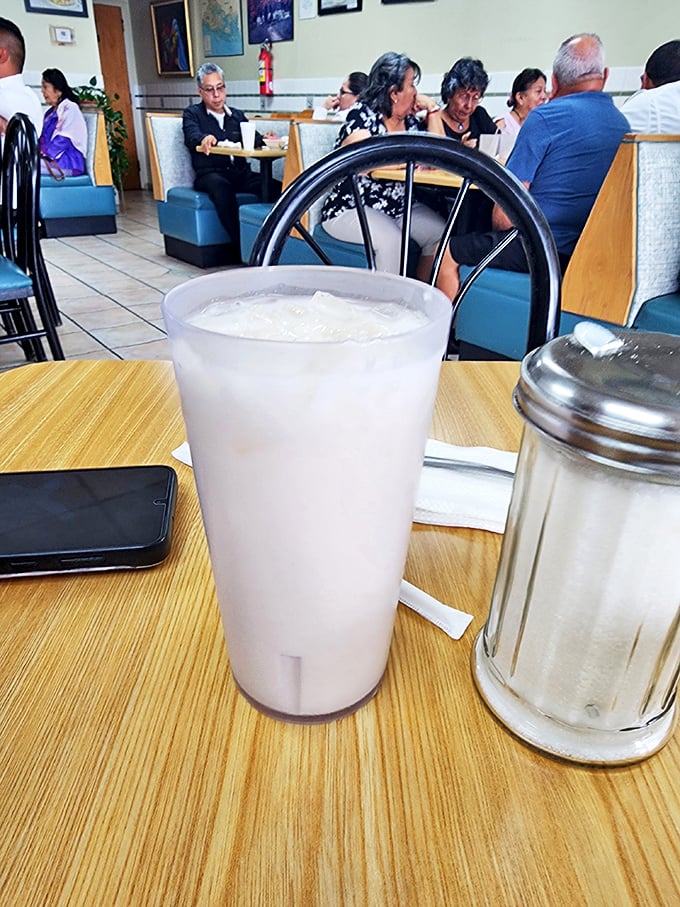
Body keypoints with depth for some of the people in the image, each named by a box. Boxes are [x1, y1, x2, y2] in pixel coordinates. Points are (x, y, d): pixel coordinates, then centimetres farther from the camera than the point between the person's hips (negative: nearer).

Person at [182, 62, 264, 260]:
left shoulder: (237, 115, 27)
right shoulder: (192, 114, 14)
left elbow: (254, 140, 13)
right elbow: (192, 136, -8)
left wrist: (265, 141, -13)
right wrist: (204, 138, -33)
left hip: (241, 173, 3)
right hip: (210, 174, -3)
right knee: (220, 186, -40)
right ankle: (241, 246, -39)